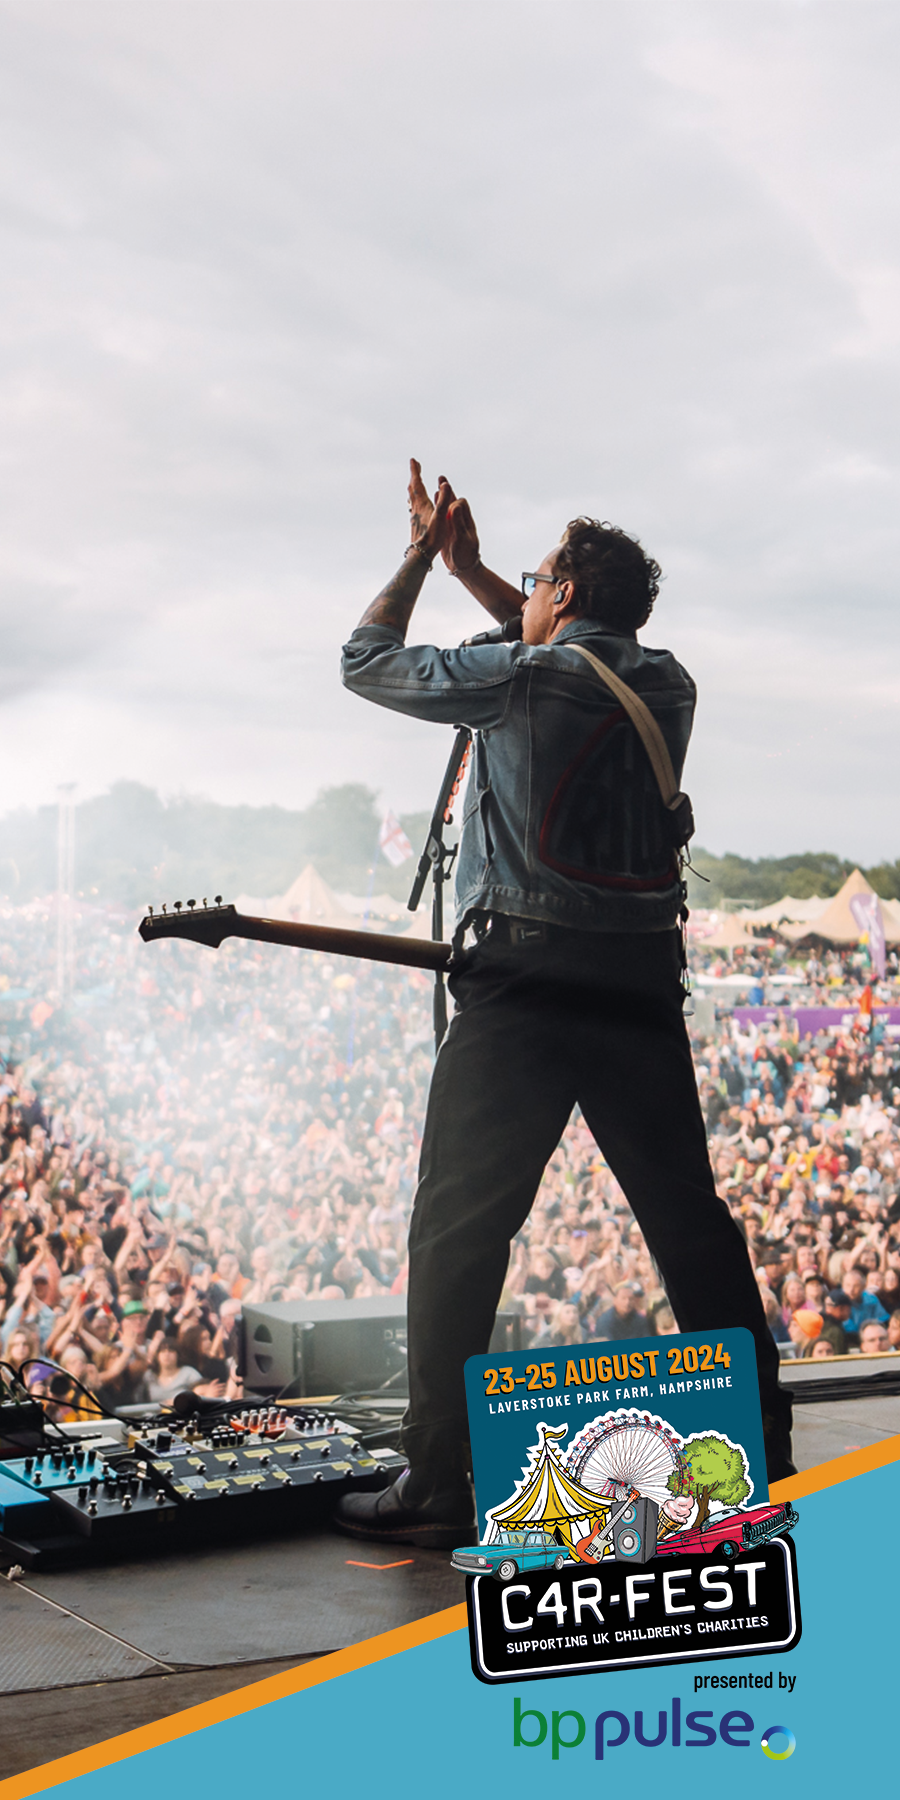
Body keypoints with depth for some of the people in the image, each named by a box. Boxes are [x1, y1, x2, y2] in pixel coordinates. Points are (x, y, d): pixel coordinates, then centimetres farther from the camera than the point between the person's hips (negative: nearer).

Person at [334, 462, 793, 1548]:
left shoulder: (518, 677, -4)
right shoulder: (666, 685, 12)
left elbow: (365, 662, 9)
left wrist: (423, 556, 22)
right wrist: (471, 571, 35)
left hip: (526, 982, -5)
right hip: (644, 984, 6)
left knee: (457, 1232, 0)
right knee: (691, 1224, 12)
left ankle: (436, 1485, 2)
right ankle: (763, 1452, 19)